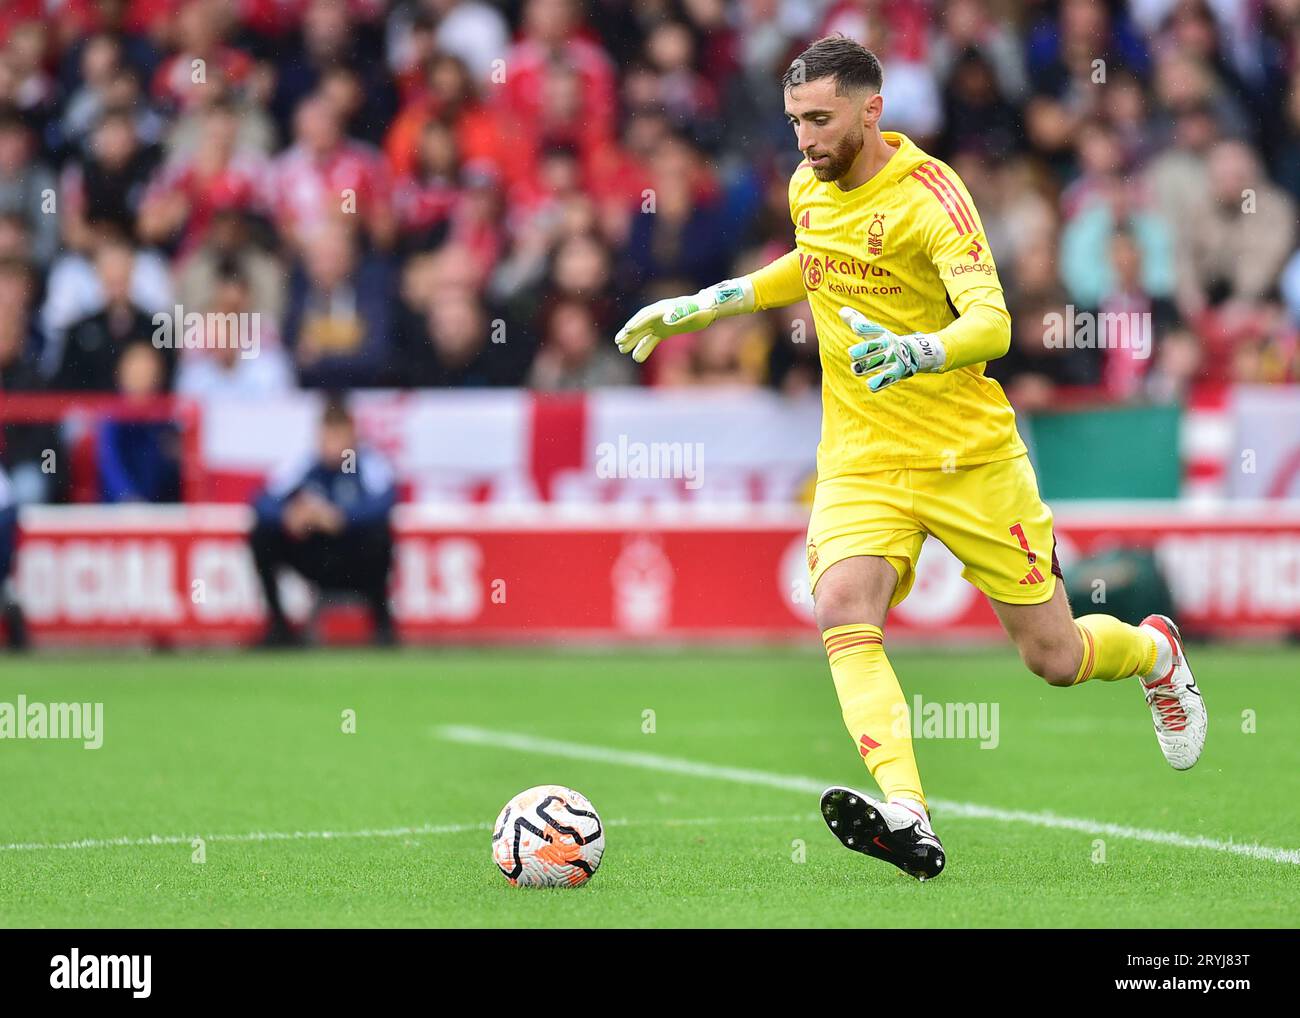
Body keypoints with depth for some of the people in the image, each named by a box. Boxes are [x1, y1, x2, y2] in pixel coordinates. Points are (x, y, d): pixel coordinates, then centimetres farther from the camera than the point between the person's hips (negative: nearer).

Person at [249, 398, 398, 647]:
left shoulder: (369, 466, -14)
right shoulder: (305, 468, -5)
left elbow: (384, 502, -34)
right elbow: (263, 504, -15)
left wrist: (337, 516, -50)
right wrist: (288, 517, -38)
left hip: (358, 568, -3)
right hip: (317, 565, 3)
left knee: (378, 533, -34)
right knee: (262, 535, -17)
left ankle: (382, 622, -16)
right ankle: (276, 621, -4)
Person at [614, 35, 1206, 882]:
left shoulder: (929, 195, -17)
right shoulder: (809, 189, 4)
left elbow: (992, 322, -29)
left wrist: (916, 352, -49)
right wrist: (697, 307, 22)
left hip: (971, 457, -5)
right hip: (861, 461, 5)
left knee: (1055, 657, 4)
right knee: (843, 613, -25)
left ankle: (1155, 652, 41)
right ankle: (907, 819, -38)